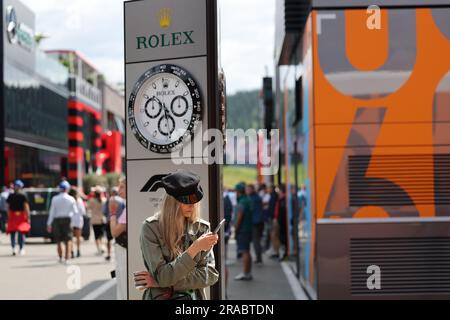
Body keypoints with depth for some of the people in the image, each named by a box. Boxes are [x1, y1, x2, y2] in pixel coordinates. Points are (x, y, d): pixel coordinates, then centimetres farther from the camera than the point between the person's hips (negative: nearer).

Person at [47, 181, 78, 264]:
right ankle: (66, 259, -8)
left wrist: (49, 224, 3)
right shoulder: (71, 199, -3)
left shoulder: (55, 199, 0)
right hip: (67, 220, -1)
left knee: (58, 241, 13)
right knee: (68, 241, 1)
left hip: (57, 220, 1)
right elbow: (75, 212, 1)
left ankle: (60, 258, 21)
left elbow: (52, 212, 0)